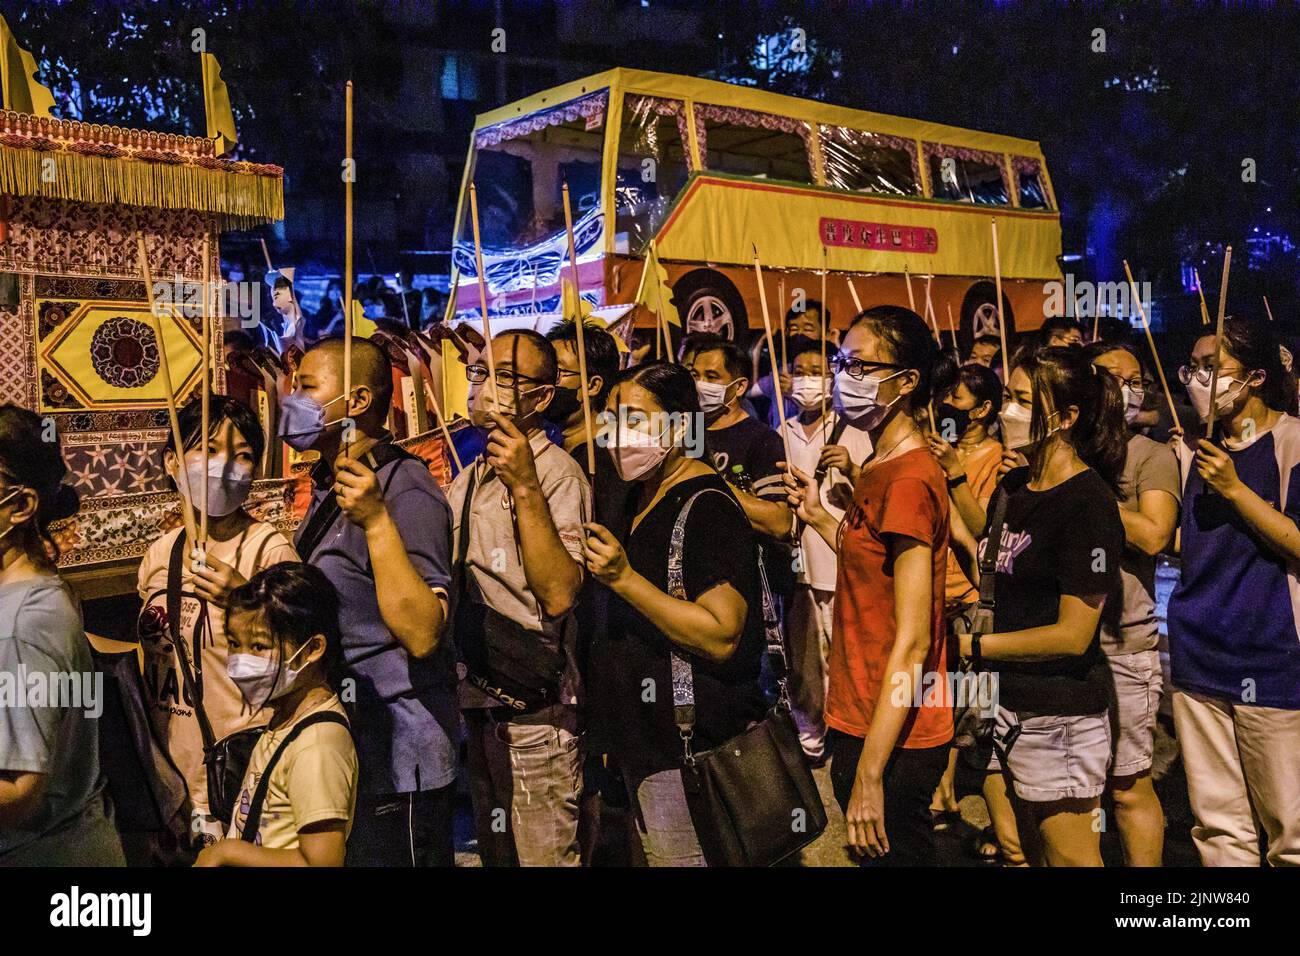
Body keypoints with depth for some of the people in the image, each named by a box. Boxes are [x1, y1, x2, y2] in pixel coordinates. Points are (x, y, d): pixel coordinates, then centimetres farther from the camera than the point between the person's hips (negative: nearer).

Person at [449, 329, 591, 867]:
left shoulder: (556, 471, -14)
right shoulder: (468, 480, 13)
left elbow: (558, 594, -26)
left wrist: (525, 488, -30)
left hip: (534, 709, -9)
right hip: (480, 702, 9)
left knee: (543, 857, -2)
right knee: (495, 852, 19)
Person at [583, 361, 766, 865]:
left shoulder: (708, 508, -17)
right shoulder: (643, 497, 12)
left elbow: (721, 636, -26)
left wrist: (624, 578, -28)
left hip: (690, 749, -10)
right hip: (644, 739, 10)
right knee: (651, 852, 18)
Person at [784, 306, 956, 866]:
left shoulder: (908, 478, -19)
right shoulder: (879, 467, 10)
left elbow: (913, 639, -22)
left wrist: (870, 773, -22)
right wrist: (819, 517, 11)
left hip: (893, 739, -9)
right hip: (859, 723, 9)